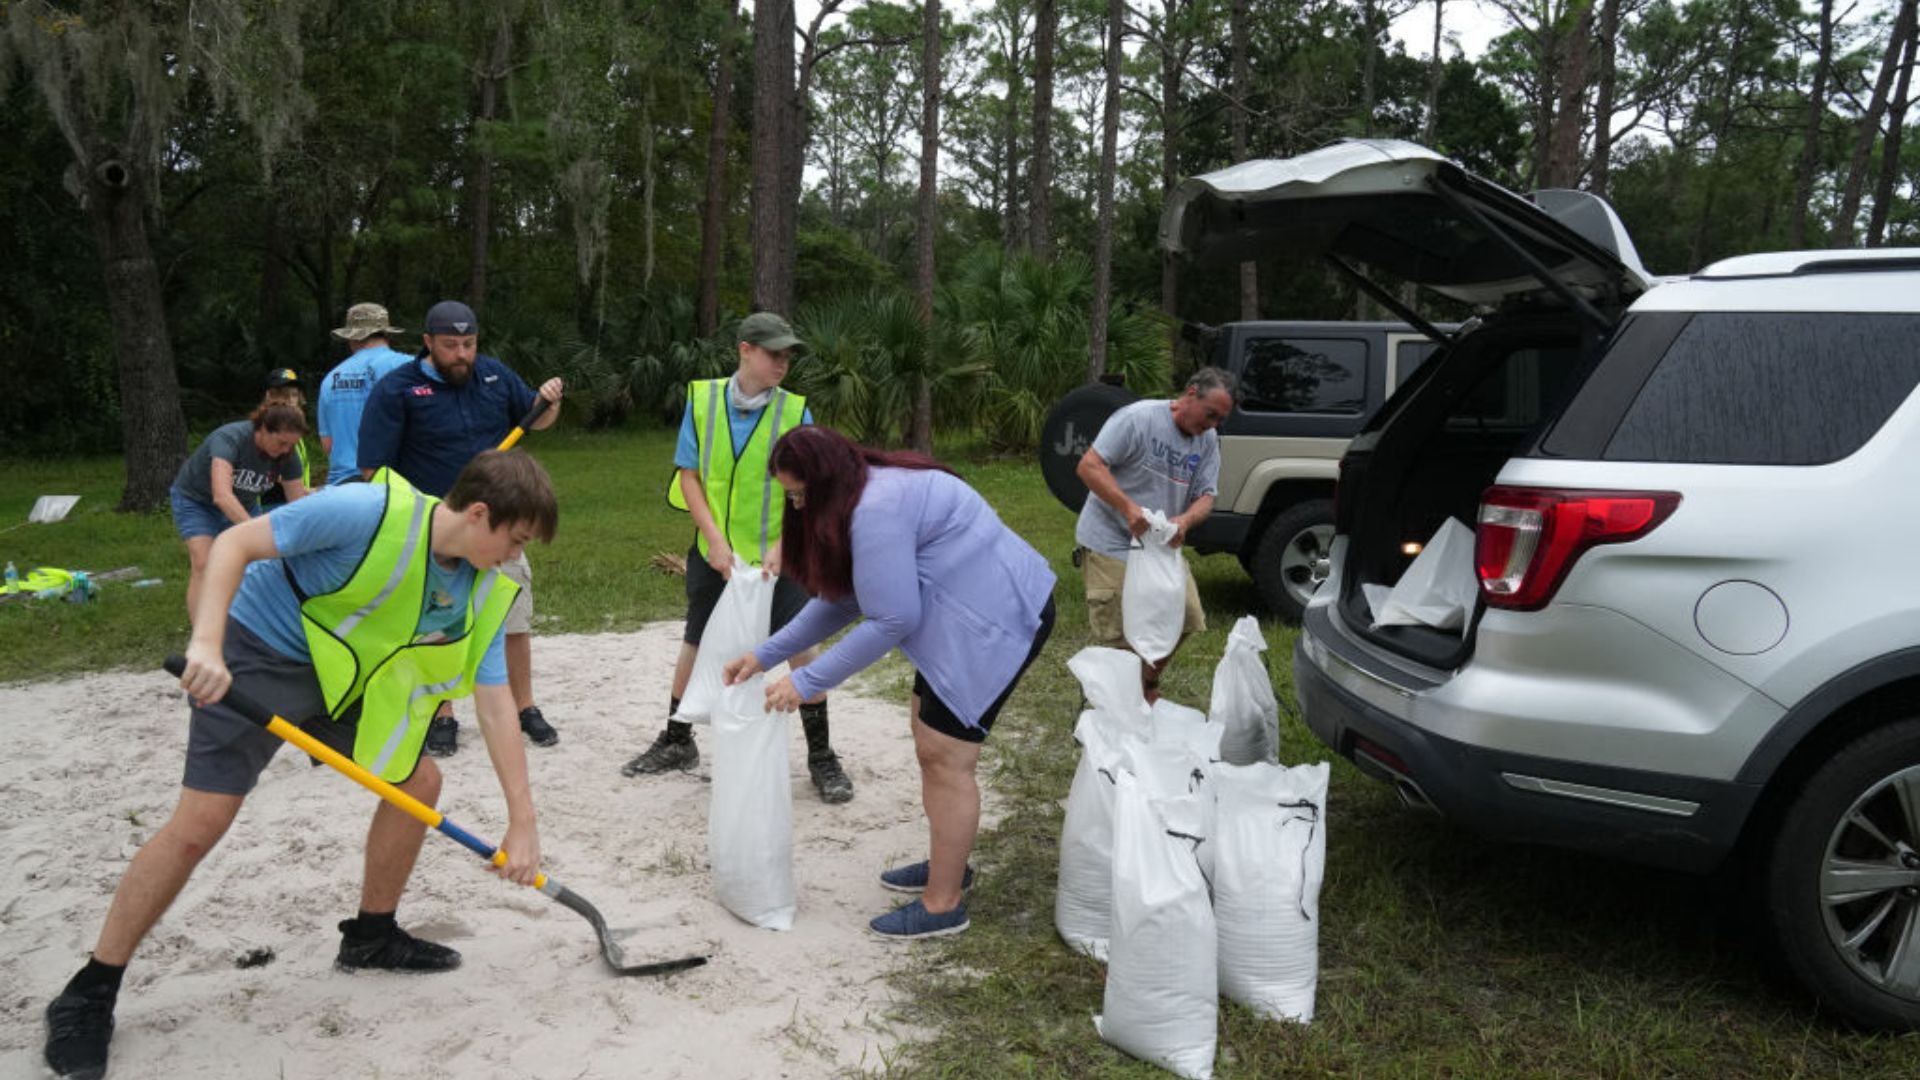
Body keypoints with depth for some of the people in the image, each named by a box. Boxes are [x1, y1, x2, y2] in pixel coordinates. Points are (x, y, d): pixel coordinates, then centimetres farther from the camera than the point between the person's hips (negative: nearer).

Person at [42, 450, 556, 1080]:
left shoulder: (483, 595, -11)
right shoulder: (369, 512, -30)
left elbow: (496, 707, -8)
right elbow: (234, 544, -23)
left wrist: (522, 822, -10)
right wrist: (207, 644, -36)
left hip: (344, 675, 7)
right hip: (257, 653, -7)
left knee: (420, 783, 2)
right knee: (200, 823, -11)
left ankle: (371, 936, 23)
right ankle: (89, 995, 6)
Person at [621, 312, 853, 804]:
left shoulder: (795, 411, -8)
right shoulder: (702, 398, -6)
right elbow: (688, 475, -4)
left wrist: (779, 550, -18)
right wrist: (714, 539, -13)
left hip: (774, 557, -1)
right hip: (714, 553, 2)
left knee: (800, 648, -3)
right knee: (695, 644, 14)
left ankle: (821, 756, 12)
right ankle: (677, 742, 34)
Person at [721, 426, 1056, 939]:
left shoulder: (878, 508, -23)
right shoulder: (864, 496, 10)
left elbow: (891, 620, -22)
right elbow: (838, 598, 14)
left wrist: (807, 681, -16)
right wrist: (767, 654, 12)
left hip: (1000, 615, -11)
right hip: (966, 612, 11)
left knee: (945, 754, -6)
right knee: (929, 734, 18)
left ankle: (944, 905, 5)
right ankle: (947, 862, 33)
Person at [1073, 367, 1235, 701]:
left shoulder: (1208, 441, 6)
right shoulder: (1138, 418, -15)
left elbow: (1206, 496, 5)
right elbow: (1088, 466, -18)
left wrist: (1184, 521, -20)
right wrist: (1128, 508, -30)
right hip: (1111, 544, -7)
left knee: (1187, 617, 6)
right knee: (1116, 637, -7)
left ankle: (1148, 686, 29)